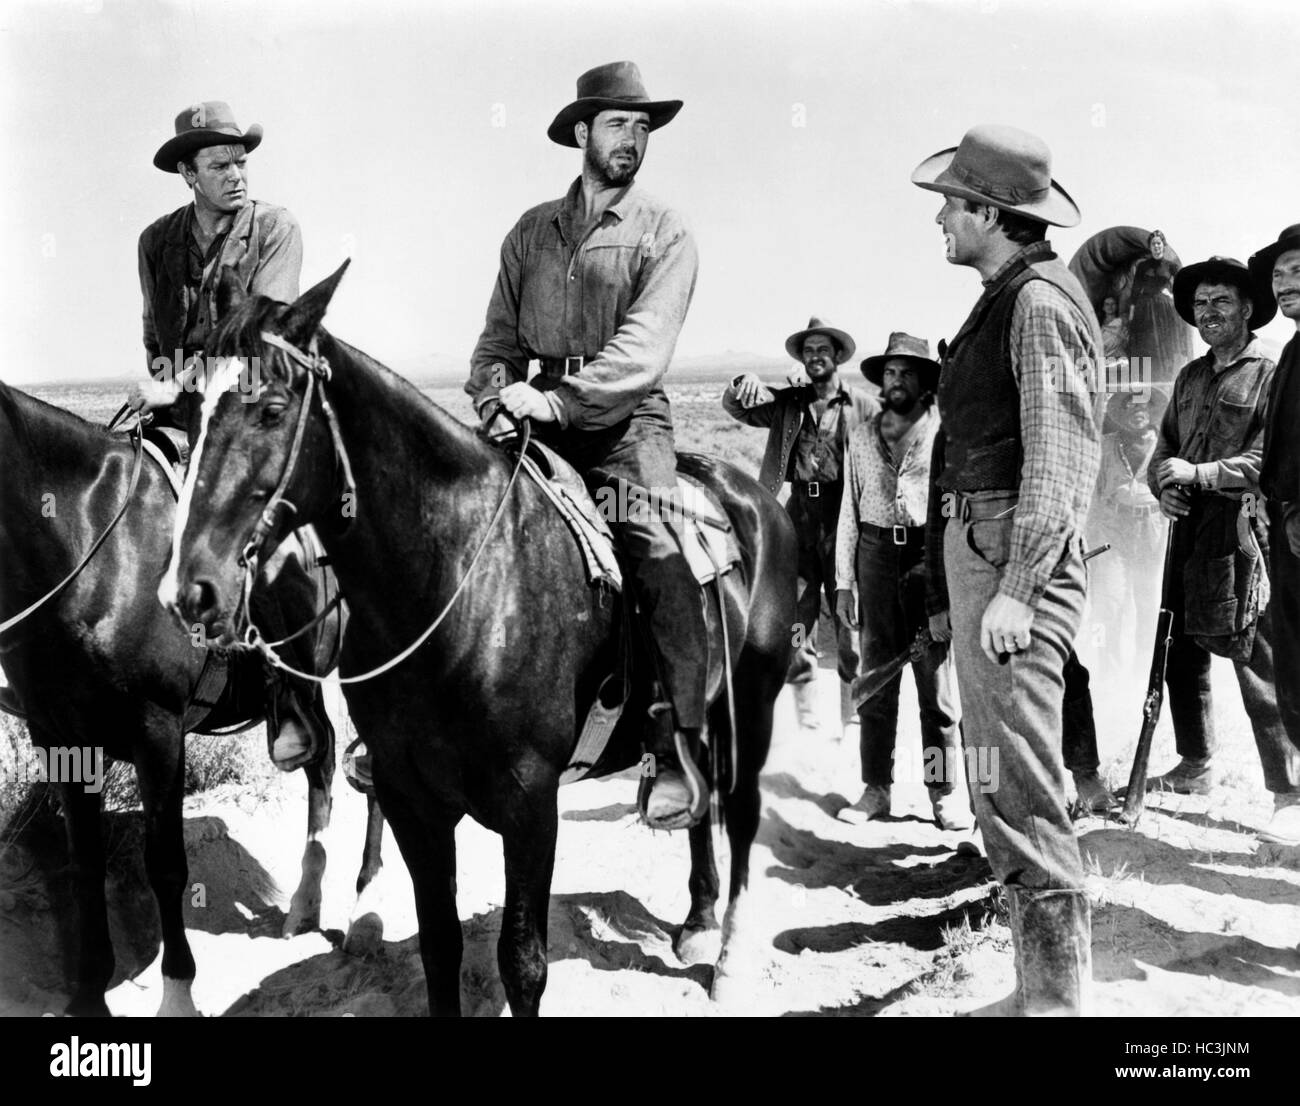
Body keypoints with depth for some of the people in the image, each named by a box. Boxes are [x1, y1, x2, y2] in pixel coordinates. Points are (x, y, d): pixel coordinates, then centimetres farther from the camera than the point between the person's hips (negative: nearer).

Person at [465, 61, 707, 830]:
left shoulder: (665, 235, 2)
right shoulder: (532, 231, 15)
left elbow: (642, 350, -11)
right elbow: (500, 339, 16)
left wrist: (558, 399, -22)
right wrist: (493, 404, -5)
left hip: (625, 423, -4)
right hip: (538, 419, 4)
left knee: (663, 565, -21)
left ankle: (679, 748, -19)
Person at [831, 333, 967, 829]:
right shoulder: (861, 435, 15)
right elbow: (849, 509, 14)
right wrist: (844, 580, 8)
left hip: (931, 555, -3)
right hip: (876, 554, 3)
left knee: (938, 677, -4)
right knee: (875, 677, 4)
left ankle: (945, 791, 3)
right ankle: (875, 788, 10)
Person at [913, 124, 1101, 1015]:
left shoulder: (1040, 300, -12)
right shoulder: (1001, 300, 17)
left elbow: (1057, 458, -18)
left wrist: (1017, 589, -23)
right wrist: (956, 592, 16)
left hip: (1017, 553, -11)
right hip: (974, 545, 11)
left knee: (1020, 777, -9)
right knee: (996, 773, 15)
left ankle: (1059, 991, -1)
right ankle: (1041, 982, 25)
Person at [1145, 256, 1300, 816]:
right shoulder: (1189, 378, 18)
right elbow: (1163, 450, 21)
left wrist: (1199, 474, -18)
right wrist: (1163, 485, 0)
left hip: (1240, 531, -7)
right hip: (1188, 529, 7)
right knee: (1182, 655, 13)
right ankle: (1195, 766, 27)